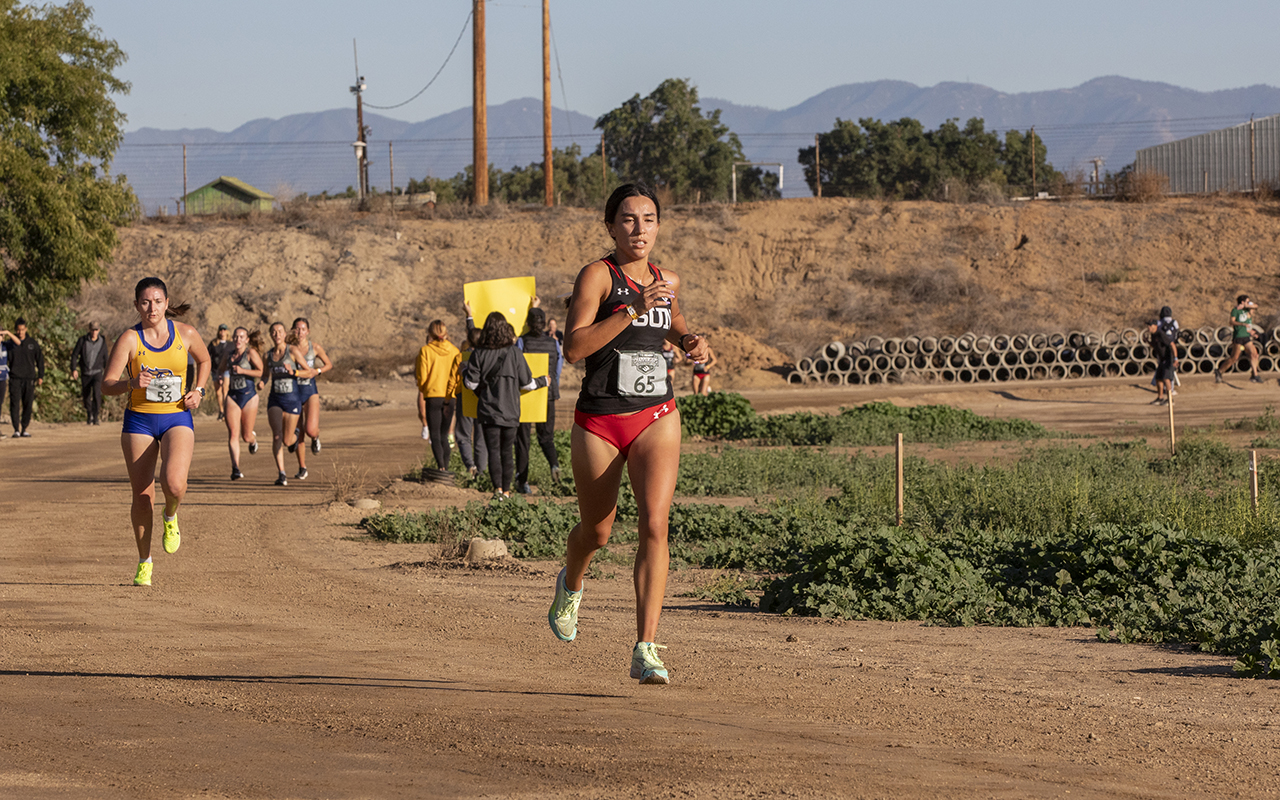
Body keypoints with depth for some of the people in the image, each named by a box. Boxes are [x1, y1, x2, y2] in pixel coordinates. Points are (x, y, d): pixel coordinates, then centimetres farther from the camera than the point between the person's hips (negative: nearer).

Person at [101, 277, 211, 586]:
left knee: (174, 484, -25)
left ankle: (170, 517, 11)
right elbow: (107, 385, -10)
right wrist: (131, 383, -30)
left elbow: (204, 360, 21)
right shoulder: (130, 339, -7)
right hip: (140, 420, 0)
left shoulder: (185, 334, 0)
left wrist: (198, 391, 5)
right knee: (142, 494, 2)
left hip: (177, 419, 0)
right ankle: (144, 562, 19)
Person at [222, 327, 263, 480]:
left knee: (246, 437, 6)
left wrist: (242, 371, -24)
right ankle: (236, 468, -20)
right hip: (232, 396, 4)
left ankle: (253, 437, 44)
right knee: (233, 434, -13)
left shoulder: (251, 353, -6)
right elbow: (221, 369, 28)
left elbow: (261, 372, -15)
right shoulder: (230, 354, 10)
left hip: (249, 396, -4)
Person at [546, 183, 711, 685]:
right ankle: (571, 585, 51)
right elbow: (574, 347, -21)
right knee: (597, 531, 14)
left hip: (656, 417, 3)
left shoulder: (667, 282, 7)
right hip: (599, 421, -3)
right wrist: (633, 310, -26)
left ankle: (645, 649, -19)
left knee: (654, 524, -16)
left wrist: (691, 342, 7)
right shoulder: (597, 276, -9)